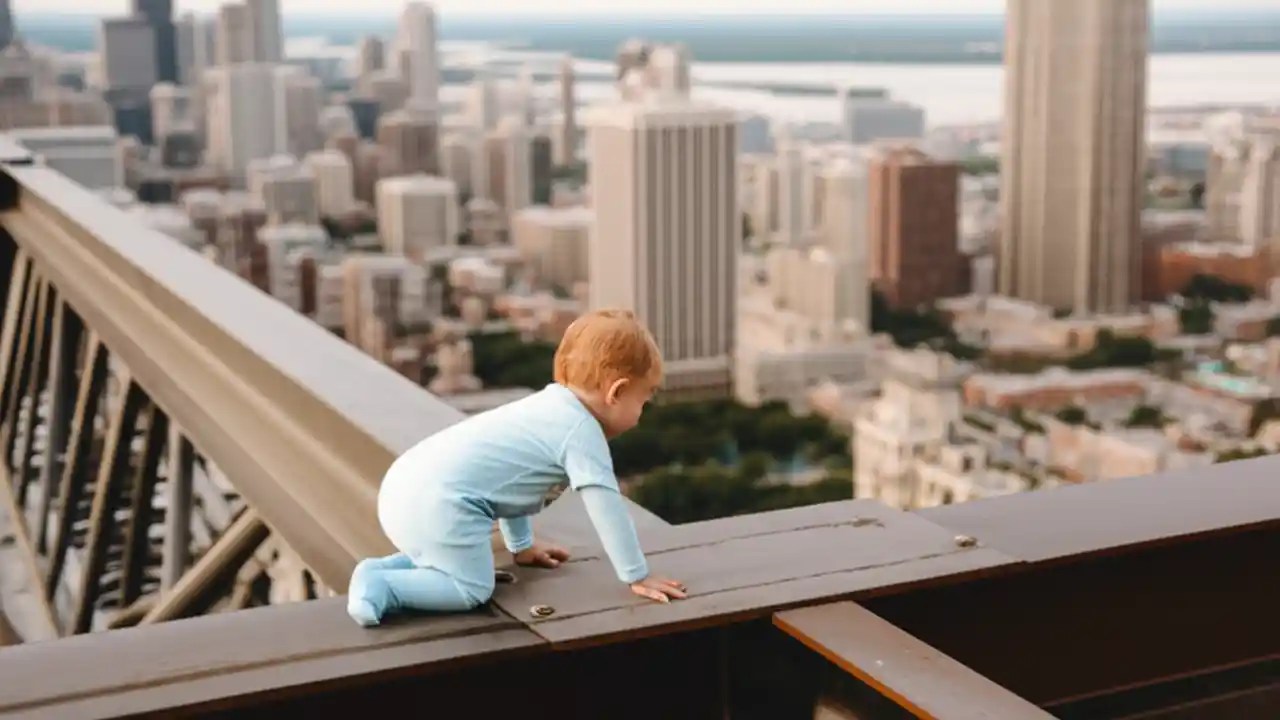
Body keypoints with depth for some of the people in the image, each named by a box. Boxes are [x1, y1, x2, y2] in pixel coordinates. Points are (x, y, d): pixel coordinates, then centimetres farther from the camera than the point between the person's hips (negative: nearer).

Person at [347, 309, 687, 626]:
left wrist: (522, 545, 42)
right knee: (472, 588, -2)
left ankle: (381, 569, 13)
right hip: (440, 503, -10)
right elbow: (605, 504, -10)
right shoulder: (583, 430, -5)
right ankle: (379, 588, -12)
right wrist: (637, 576, -3)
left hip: (404, 486, 10)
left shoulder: (546, 406, 24)